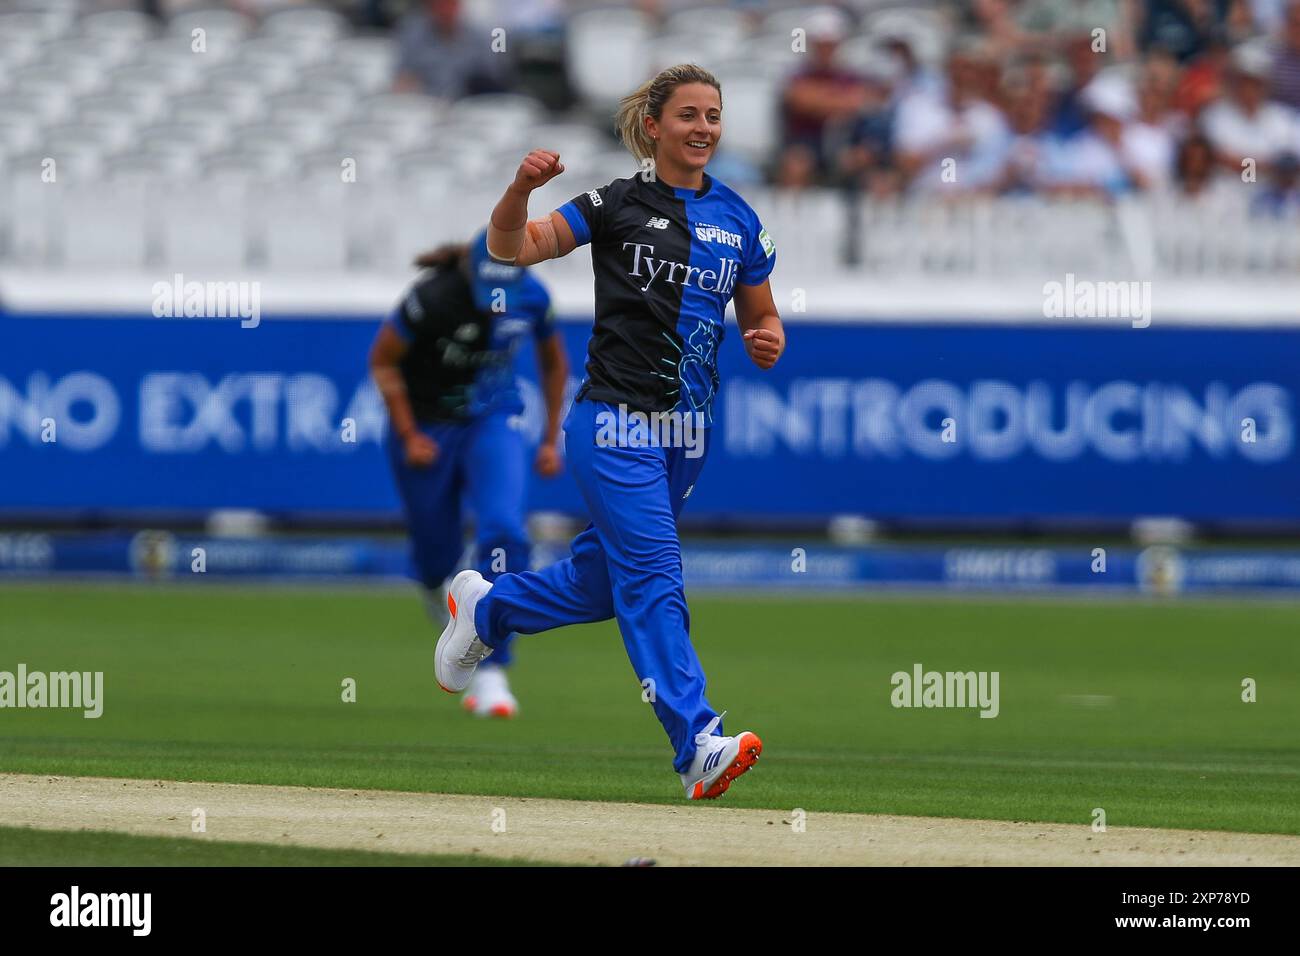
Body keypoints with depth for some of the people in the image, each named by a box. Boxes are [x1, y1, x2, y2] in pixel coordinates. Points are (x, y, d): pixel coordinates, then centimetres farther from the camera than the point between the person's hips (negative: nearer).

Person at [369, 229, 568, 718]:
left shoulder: (532, 298, -14)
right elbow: (382, 361, -12)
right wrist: (408, 436, -15)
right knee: (437, 550, 7)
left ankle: (490, 673, -18)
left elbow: (554, 362, 7)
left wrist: (551, 439, 7)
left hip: (494, 420, 2)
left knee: (503, 534, -20)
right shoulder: (433, 298, -27)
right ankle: (432, 585, 49)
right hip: (426, 423, -2)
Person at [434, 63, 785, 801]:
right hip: (615, 421, -6)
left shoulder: (739, 221, 10)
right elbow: (513, 247, -9)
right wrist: (521, 189, -28)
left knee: (606, 580, 16)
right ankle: (699, 747, -23)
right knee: (654, 580, -16)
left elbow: (762, 316, 19)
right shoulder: (619, 206, -3)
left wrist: (770, 342, -4)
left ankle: (486, 607, 42)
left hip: (689, 433, 6)